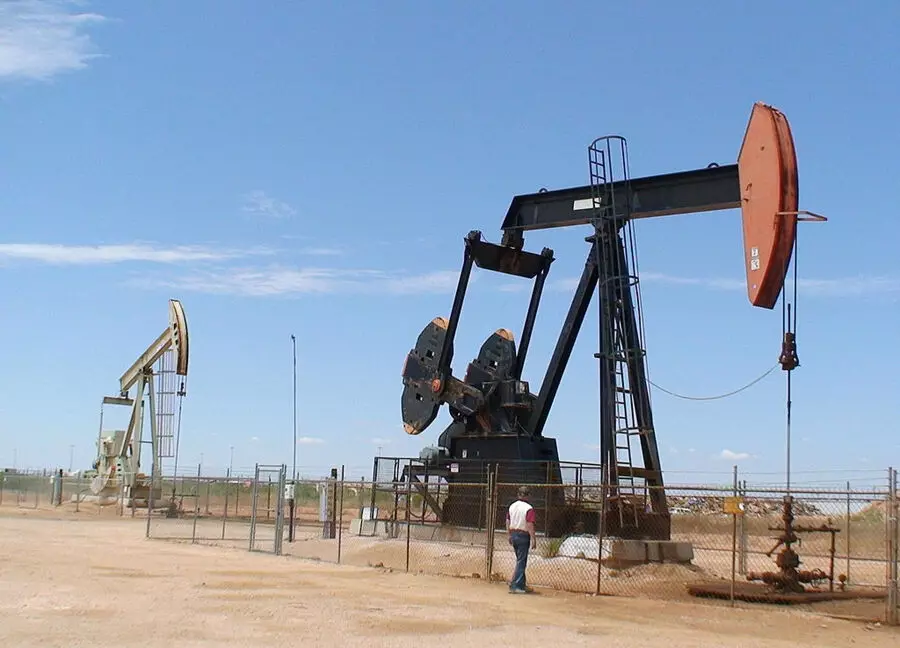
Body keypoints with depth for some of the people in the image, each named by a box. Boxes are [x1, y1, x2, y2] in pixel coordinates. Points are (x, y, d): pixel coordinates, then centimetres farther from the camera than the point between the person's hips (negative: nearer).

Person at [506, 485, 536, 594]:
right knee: (521, 562, -2)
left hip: (513, 535, 7)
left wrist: (509, 536, 20)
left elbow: (507, 522, 12)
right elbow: (530, 525, -19)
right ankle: (514, 586, -5)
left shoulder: (512, 506, 7)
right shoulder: (529, 509, -14)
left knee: (520, 560, 18)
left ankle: (522, 585, 22)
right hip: (523, 536, -7)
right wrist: (533, 540, -16)